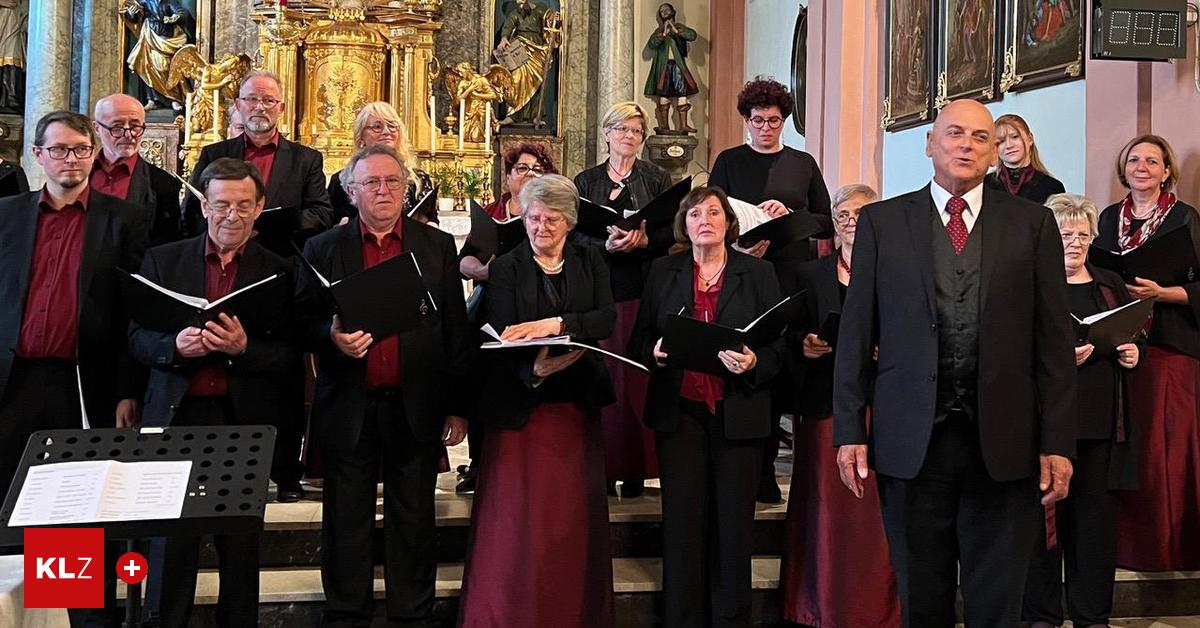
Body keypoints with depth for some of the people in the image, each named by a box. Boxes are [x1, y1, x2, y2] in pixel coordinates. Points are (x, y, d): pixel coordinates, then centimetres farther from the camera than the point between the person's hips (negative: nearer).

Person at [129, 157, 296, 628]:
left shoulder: (277, 272, 4)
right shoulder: (162, 260, 8)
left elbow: (291, 356, 0)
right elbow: (136, 338, 4)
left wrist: (244, 348, -19)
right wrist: (175, 344, -17)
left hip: (245, 420, 0)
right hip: (177, 414, 1)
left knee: (240, 542, 6)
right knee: (172, 536, 3)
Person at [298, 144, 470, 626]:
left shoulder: (438, 246, 6)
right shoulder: (323, 249, 5)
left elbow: (455, 330, 5)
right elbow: (305, 323, 5)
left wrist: (457, 406, 2)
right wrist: (332, 337, -18)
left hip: (416, 409, 0)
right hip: (348, 409, 0)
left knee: (414, 523, 8)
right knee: (347, 523, 9)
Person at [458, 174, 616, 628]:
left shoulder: (590, 263, 10)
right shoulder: (505, 268, 2)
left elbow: (606, 320, -6)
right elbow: (500, 337, -9)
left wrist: (556, 323, -23)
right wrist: (533, 369, -28)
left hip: (576, 403, 2)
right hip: (521, 403, -2)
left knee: (575, 516, 5)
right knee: (518, 518, -3)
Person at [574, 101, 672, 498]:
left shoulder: (657, 179, 10)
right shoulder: (586, 181, 12)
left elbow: (672, 232, 3)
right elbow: (576, 235, 3)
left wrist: (643, 240, -17)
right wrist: (607, 244, -15)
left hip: (644, 290, -1)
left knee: (639, 378, -4)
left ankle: (637, 469, 2)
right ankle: (604, 468, 4)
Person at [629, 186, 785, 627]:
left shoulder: (758, 274, 7)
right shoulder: (663, 272, 11)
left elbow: (778, 346, 3)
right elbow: (639, 340, 12)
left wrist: (753, 364, -17)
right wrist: (655, 354, -10)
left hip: (738, 414, -1)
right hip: (680, 412, 1)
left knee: (733, 524, 2)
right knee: (682, 522, 0)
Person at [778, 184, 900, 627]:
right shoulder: (810, 274, 12)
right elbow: (795, 341, 14)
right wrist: (805, 346, -6)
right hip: (826, 405, 1)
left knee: (877, 515, -3)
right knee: (828, 510, 0)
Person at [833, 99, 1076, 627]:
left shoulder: (1033, 223, 6)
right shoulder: (881, 222, 6)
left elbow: (1054, 338, 3)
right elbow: (856, 333, 4)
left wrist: (1058, 443, -2)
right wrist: (849, 430, -1)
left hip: (1003, 443, 0)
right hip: (911, 442, 0)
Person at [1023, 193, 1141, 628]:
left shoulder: (1110, 284, 18)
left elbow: (1134, 336, 24)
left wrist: (1133, 352, 2)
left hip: (1102, 422, 4)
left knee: (1096, 514, 4)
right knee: (1046, 513, -1)